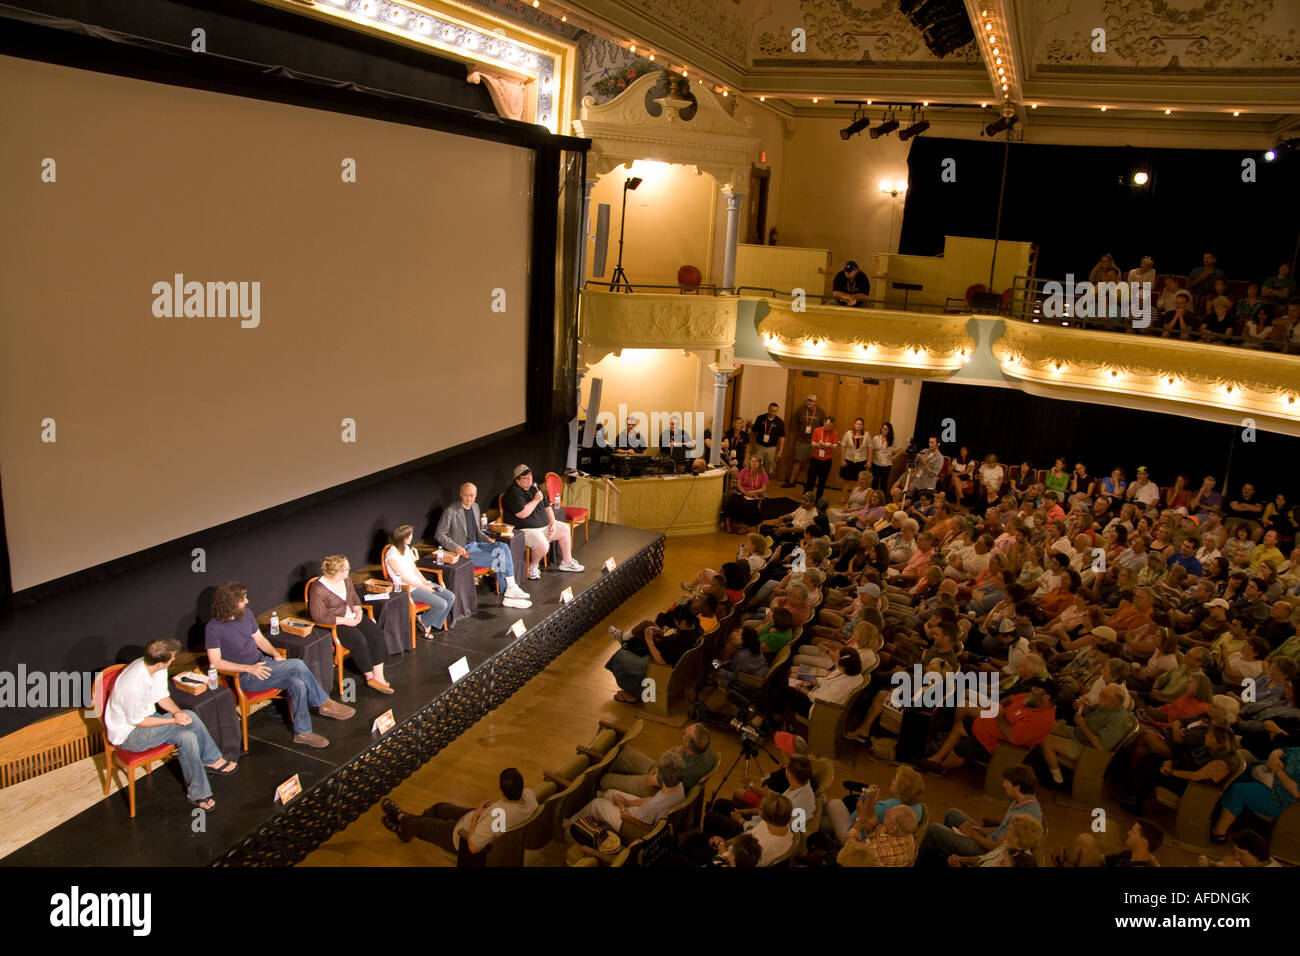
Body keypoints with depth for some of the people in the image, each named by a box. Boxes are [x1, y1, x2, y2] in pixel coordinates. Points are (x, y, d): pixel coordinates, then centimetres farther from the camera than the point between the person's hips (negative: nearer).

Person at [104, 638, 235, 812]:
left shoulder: (154, 667, -10)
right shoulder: (133, 685, -35)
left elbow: (163, 697, 4)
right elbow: (138, 721, -22)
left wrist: (177, 712, -16)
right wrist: (175, 720, -23)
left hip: (146, 716, 8)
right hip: (127, 735, -8)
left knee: (188, 737, -14)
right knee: (189, 717, -23)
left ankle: (197, 793, 0)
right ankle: (212, 759, -3)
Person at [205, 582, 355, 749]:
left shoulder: (246, 613, 6)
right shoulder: (213, 627, -14)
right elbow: (215, 662, -15)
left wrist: (275, 653, -3)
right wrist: (249, 668, -23)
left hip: (262, 663, 7)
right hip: (246, 678, -7)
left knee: (298, 684, -21)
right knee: (297, 665, -25)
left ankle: (302, 732, -8)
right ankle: (325, 704, -11)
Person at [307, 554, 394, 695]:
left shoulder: (346, 580, 5)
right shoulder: (318, 590, -19)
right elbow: (319, 617, -20)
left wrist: (358, 611, -4)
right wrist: (345, 621, -21)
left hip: (352, 617, 7)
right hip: (334, 625, -7)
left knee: (376, 633, -17)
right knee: (359, 640, -29)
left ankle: (378, 676, -16)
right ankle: (370, 677, -11)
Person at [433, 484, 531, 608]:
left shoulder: (475, 507, 14)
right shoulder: (450, 511, -10)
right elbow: (439, 534, -11)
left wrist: (487, 539, 6)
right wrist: (455, 547, -23)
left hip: (476, 545, 7)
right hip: (464, 550, -7)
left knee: (502, 547, -21)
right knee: (499, 559, -23)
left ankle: (510, 590, -23)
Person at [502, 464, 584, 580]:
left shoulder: (535, 489, 11)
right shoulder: (514, 493, -17)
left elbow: (547, 507, 17)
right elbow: (522, 514, -29)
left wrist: (553, 523, 3)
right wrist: (536, 500, -19)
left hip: (544, 524, 10)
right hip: (526, 530, -10)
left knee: (565, 529, 11)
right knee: (542, 544, -33)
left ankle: (567, 562, 21)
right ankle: (533, 567, -3)